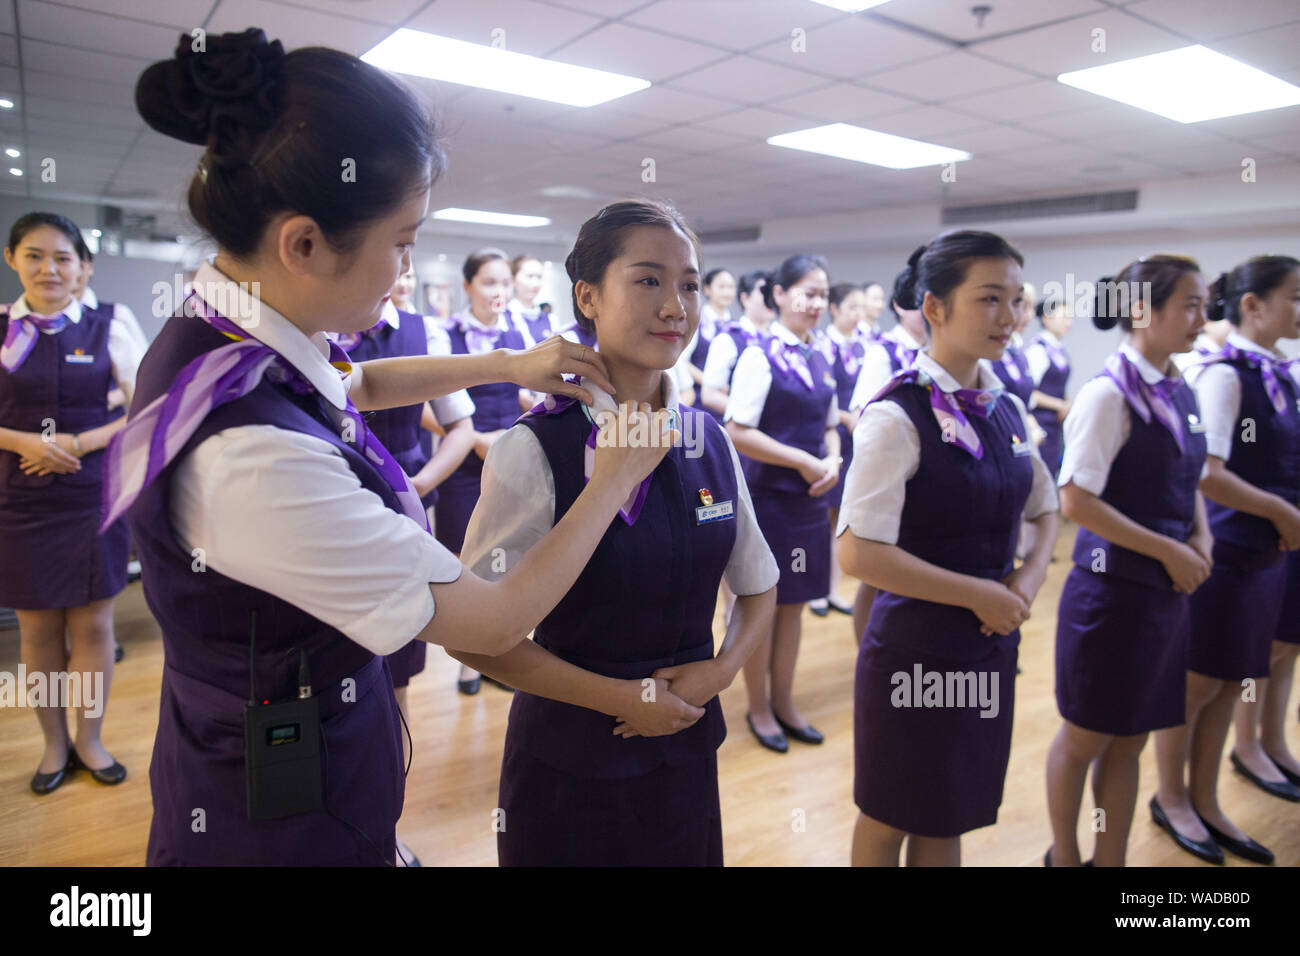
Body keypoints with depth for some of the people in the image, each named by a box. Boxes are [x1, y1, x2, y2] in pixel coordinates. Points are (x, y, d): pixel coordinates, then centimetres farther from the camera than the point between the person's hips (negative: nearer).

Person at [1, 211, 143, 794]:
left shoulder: (108, 333, 0)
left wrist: (81, 443, -13)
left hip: (95, 499, -1)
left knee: (93, 625, 7)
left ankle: (90, 739, 25)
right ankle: (54, 743, 28)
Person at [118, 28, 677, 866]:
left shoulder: (224, 336, -8)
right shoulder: (252, 451, -35)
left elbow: (354, 386, 17)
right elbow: (497, 622, -26)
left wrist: (510, 365, 9)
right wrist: (616, 477, -12)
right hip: (284, 821, -8)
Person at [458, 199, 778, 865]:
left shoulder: (710, 442, -2)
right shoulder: (535, 449, -18)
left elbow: (758, 585, 10)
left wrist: (721, 668, -7)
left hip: (688, 751, 5)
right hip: (569, 759, -4)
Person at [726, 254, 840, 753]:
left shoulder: (818, 360, 9)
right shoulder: (760, 356, -12)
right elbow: (739, 433, -17)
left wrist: (832, 462, -5)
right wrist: (804, 462, -17)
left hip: (809, 501, 7)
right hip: (766, 499, -7)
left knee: (794, 603, 15)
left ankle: (783, 702, 30)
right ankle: (758, 708, 23)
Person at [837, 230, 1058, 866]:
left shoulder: (1007, 410, 4)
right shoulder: (897, 415, -19)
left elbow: (1044, 509, 18)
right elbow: (859, 552, -24)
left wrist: (1030, 575, -2)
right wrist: (978, 593, -17)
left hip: (990, 648, 7)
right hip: (914, 651, -6)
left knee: (948, 819, 20)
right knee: (889, 820, 13)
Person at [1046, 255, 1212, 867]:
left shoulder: (1181, 394, 8)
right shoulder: (1109, 393, -16)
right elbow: (1076, 501, -20)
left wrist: (1201, 539, 0)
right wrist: (1169, 550, -15)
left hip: (1166, 592, 7)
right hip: (1113, 589, -7)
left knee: (1128, 743, 17)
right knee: (1084, 739, 10)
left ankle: (1111, 860, 32)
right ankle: (1063, 857, 31)